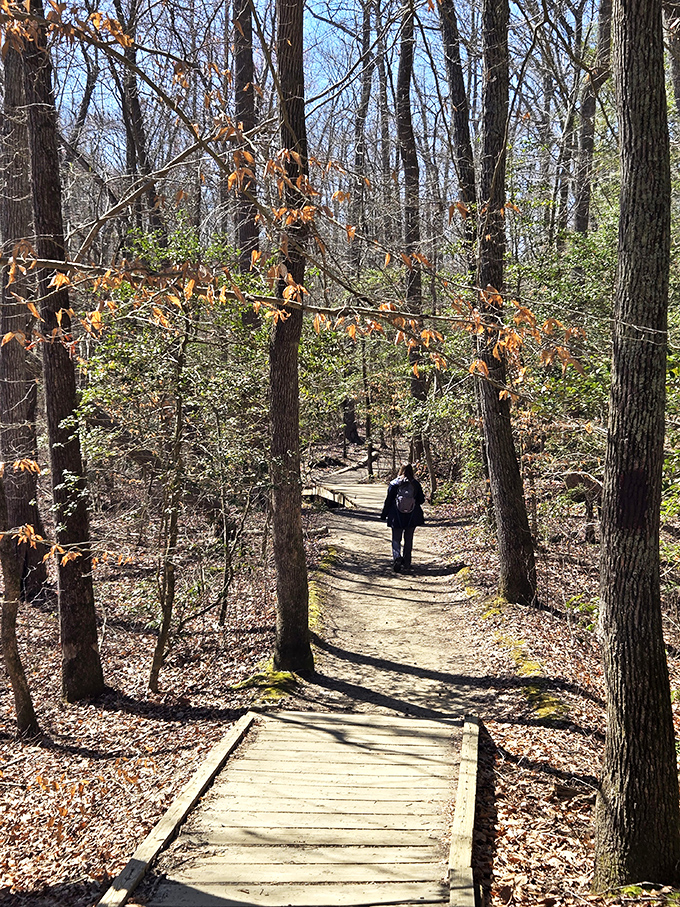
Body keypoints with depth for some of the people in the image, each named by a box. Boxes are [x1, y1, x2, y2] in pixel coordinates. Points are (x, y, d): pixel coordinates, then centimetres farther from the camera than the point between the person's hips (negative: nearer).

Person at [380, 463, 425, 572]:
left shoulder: (394, 483, -6)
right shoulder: (416, 484, -3)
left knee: (396, 539, 4)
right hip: (412, 517, 2)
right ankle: (406, 562, 17)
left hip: (397, 517, -1)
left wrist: (384, 514, 5)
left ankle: (397, 557, -19)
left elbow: (388, 500, -4)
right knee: (408, 539, 13)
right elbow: (421, 500, 2)